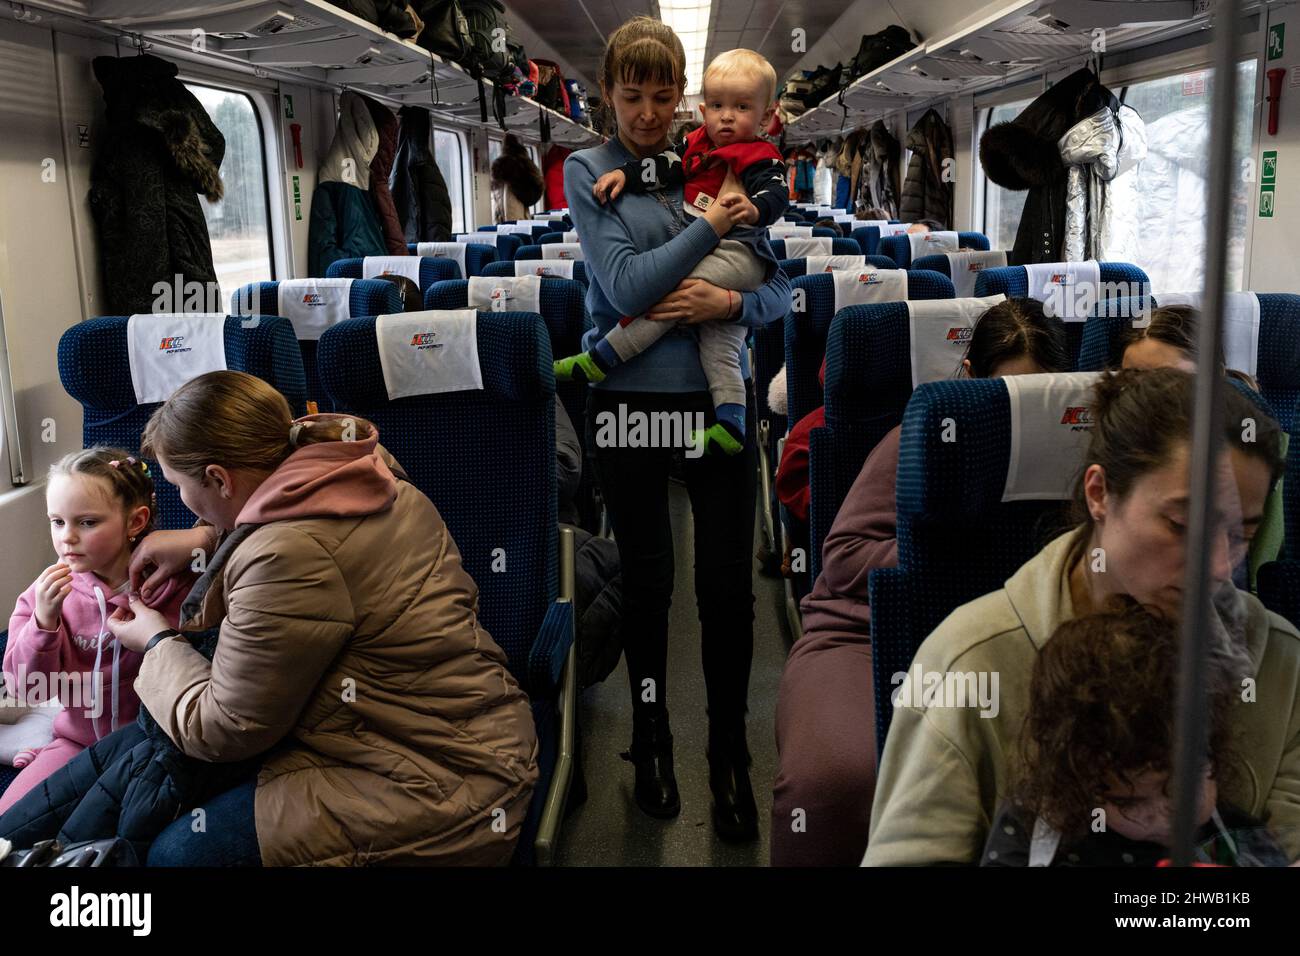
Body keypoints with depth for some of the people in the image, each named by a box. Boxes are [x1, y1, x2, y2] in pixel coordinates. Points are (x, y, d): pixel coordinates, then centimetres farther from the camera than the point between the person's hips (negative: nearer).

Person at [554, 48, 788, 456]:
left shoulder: (760, 159, -6)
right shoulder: (698, 147, 17)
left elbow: (776, 195, -20)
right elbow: (664, 167, 13)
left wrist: (754, 209, -41)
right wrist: (624, 173, -1)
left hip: (737, 251, -9)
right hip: (701, 251, 9)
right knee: (719, 347, 6)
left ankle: (597, 363, -22)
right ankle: (730, 428, 7)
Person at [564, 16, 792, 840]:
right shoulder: (588, 171, -1)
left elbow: (781, 290, 4)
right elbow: (626, 286, -15)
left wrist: (731, 303, -16)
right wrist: (712, 224, -14)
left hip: (717, 395, 2)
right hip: (629, 399, -1)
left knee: (728, 584, 3)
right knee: (648, 579, 10)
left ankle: (730, 756, 22)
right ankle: (651, 738, 32)